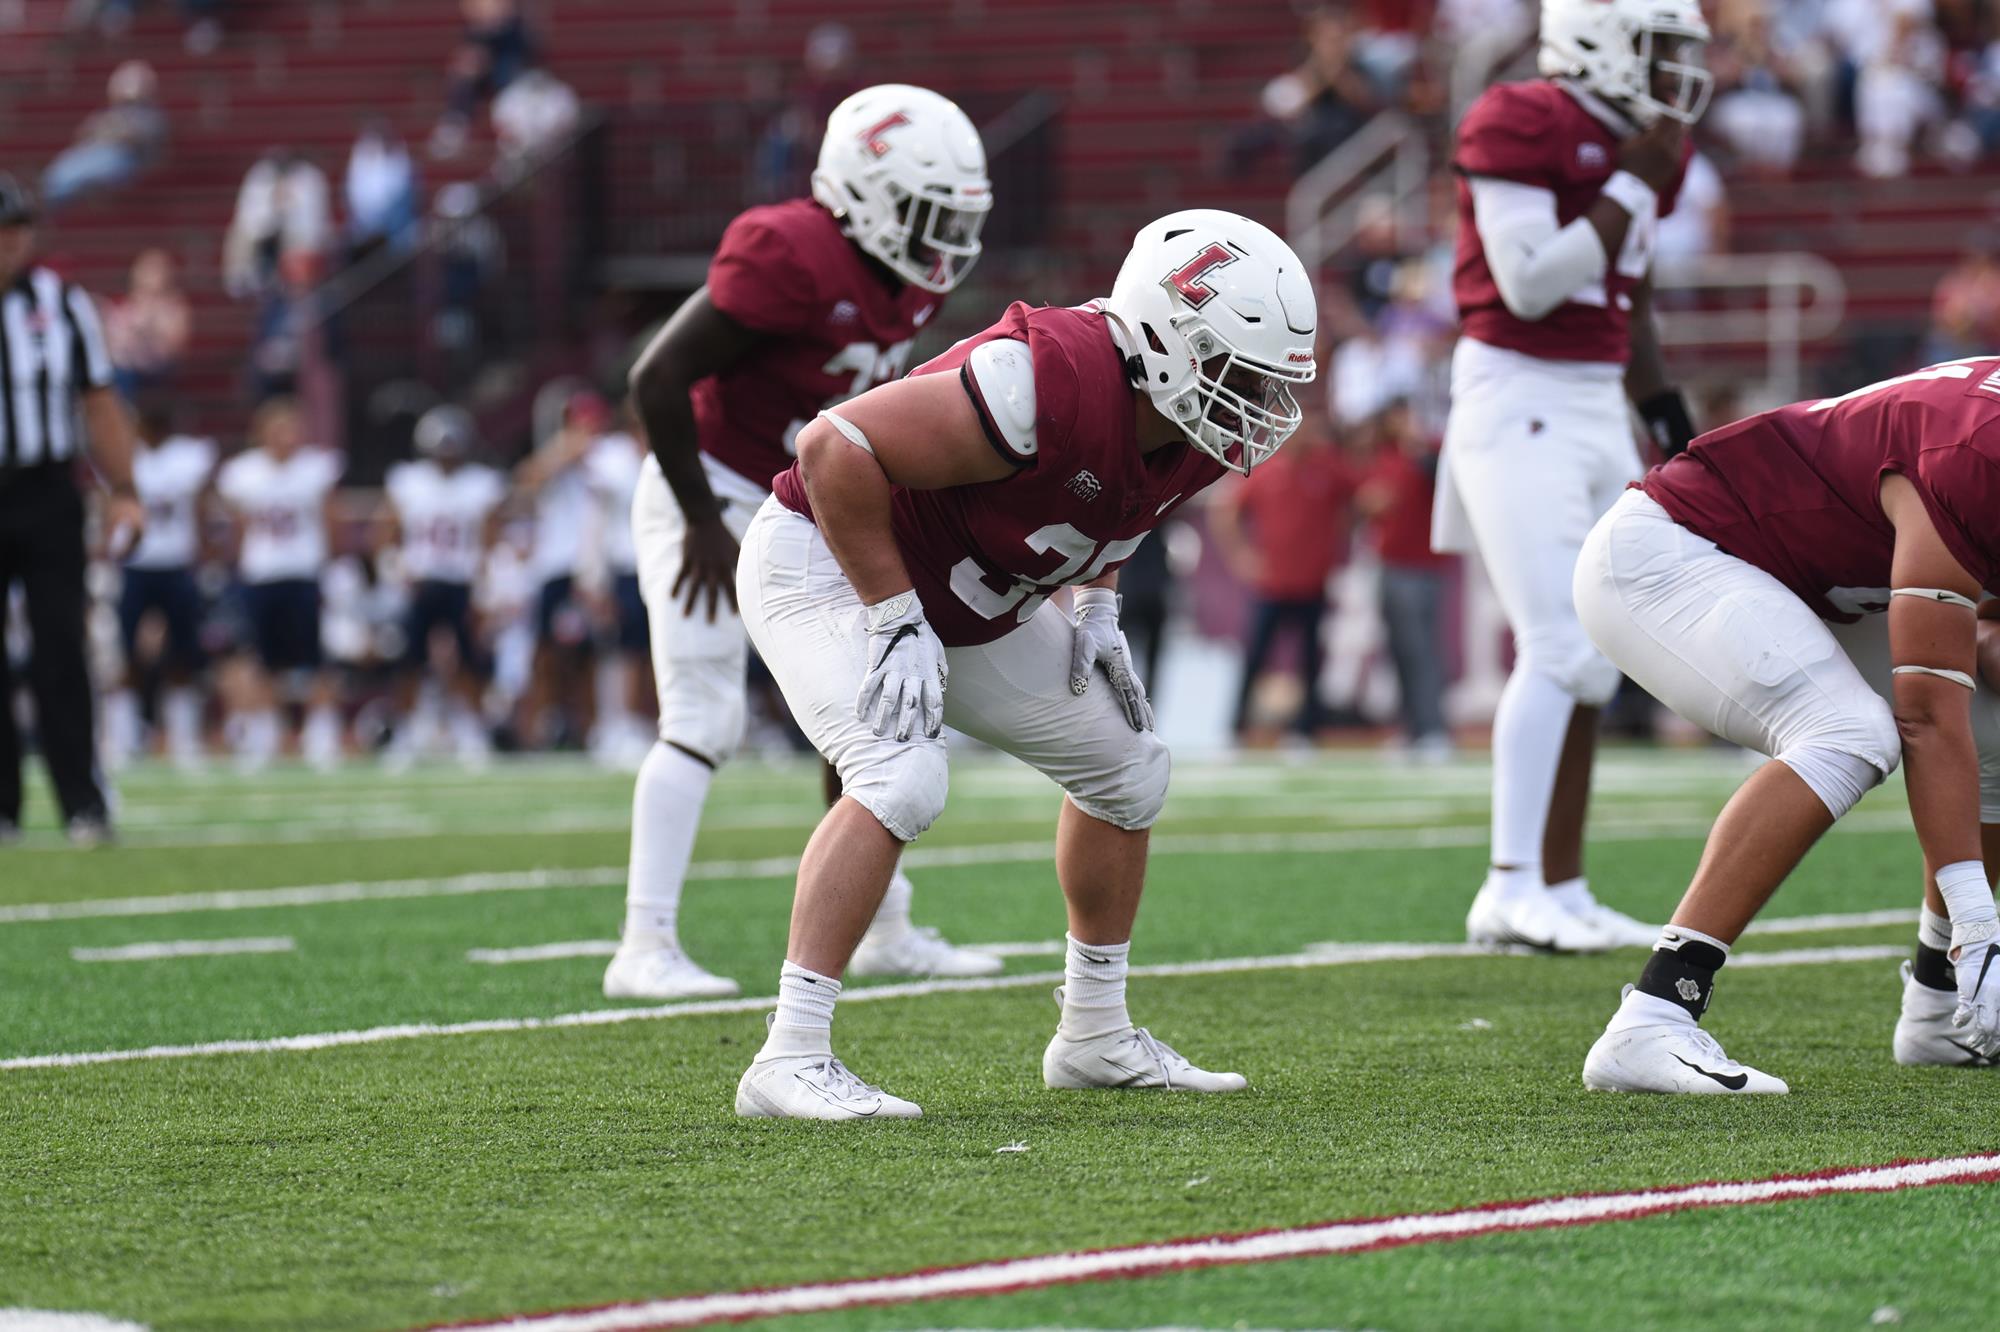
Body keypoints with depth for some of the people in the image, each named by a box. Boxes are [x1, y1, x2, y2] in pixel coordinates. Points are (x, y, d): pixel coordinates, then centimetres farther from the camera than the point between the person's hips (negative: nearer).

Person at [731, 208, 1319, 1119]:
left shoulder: (1196, 430, -9)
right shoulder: (1053, 386, -36)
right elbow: (836, 446, -34)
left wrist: (1097, 610, 2)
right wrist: (894, 620, -29)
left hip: (968, 606, 9)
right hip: (826, 566, -9)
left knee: (1128, 768, 12)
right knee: (901, 779, -31)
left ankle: (1095, 1037, 25)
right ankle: (791, 1059, -29)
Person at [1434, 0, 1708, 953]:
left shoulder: (1646, 143, 14)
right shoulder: (1519, 125, -13)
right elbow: (1530, 286, -20)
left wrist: (1670, 420, 19)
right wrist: (1633, 187, -16)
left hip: (1598, 409, 9)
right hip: (1516, 401, -9)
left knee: (1584, 663, 7)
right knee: (1560, 648, -15)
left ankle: (1560, 891, 10)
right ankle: (1512, 889, -13)